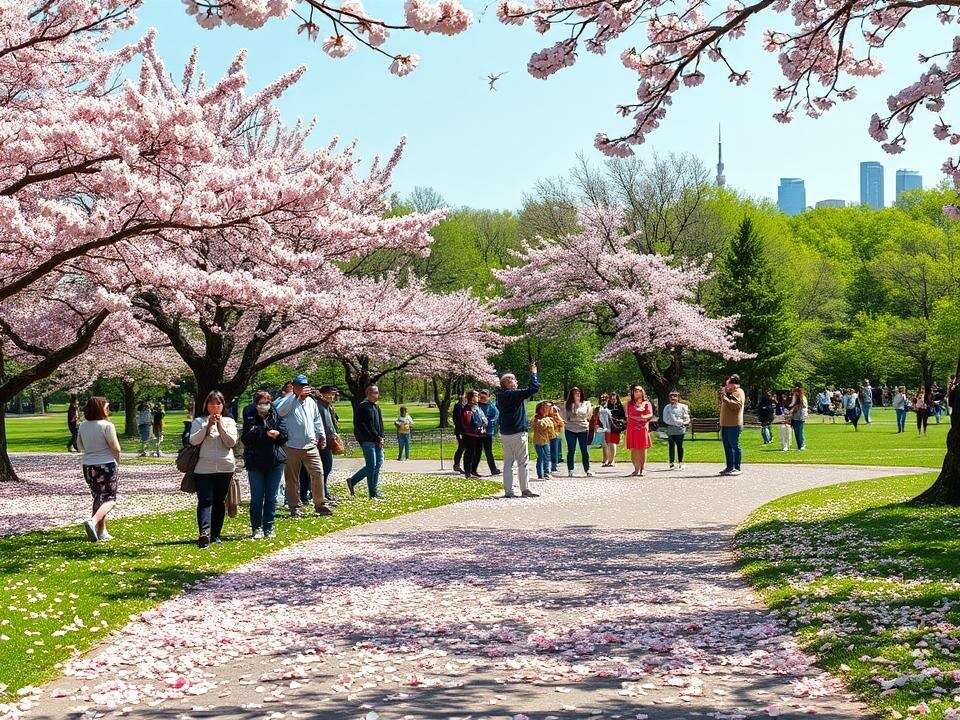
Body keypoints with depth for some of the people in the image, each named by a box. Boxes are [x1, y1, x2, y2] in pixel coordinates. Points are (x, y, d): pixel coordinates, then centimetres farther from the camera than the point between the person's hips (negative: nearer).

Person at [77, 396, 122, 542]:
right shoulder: (107, 425, -15)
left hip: (88, 466, 6)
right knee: (109, 499, 1)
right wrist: (117, 460, 6)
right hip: (106, 465, -6)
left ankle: (102, 532, 20)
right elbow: (116, 449, -12)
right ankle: (93, 521, -24)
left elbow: (79, 447, 14)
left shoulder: (82, 426, 3)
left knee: (98, 498, 18)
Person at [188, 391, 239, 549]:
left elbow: (232, 442, -4)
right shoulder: (199, 421, 8)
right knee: (205, 501, -15)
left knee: (219, 502, 9)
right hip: (204, 468, -2)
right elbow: (194, 441, -7)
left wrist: (220, 425, -10)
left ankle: (215, 534, 18)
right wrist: (208, 425, -14)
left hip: (225, 468, 2)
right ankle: (204, 533, -30)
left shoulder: (229, 422, 11)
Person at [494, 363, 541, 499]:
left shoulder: (501, 395, 9)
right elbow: (534, 388, -20)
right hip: (517, 433, -8)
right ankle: (525, 489, 3)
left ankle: (508, 490, 8)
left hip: (504, 433, 8)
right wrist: (533, 373, -7)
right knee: (523, 462, 0)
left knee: (508, 463, 9)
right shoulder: (514, 394, -15)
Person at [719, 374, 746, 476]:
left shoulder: (738, 392, -6)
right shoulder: (729, 392, 22)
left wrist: (725, 399, -19)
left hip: (733, 425, -10)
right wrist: (722, 396, 13)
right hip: (725, 424, 10)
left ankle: (737, 468, -5)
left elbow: (737, 405, -21)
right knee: (727, 446, 11)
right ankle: (729, 467, 17)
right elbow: (723, 406, 29)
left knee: (735, 446, -7)